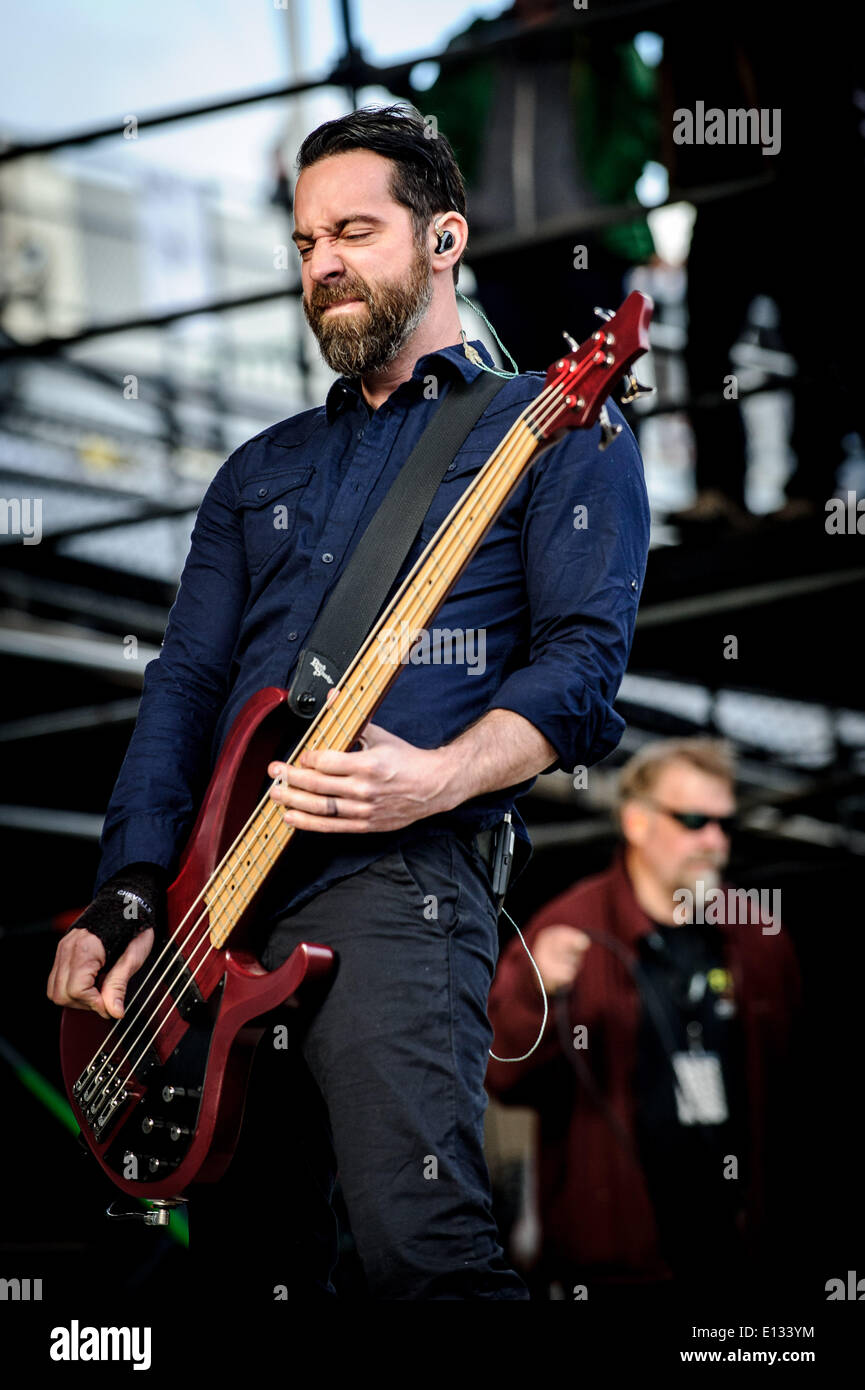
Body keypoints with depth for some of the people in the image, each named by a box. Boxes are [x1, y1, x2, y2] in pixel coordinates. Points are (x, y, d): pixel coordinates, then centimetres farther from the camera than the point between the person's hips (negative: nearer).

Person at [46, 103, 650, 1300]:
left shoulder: (555, 426, 6)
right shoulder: (261, 470, 24)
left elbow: (585, 660, -5)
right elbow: (185, 683, 15)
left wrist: (436, 780, -23)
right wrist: (128, 893, 0)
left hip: (395, 875, -6)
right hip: (216, 891, 7)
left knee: (421, 1246, -24)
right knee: (245, 1263, 10)